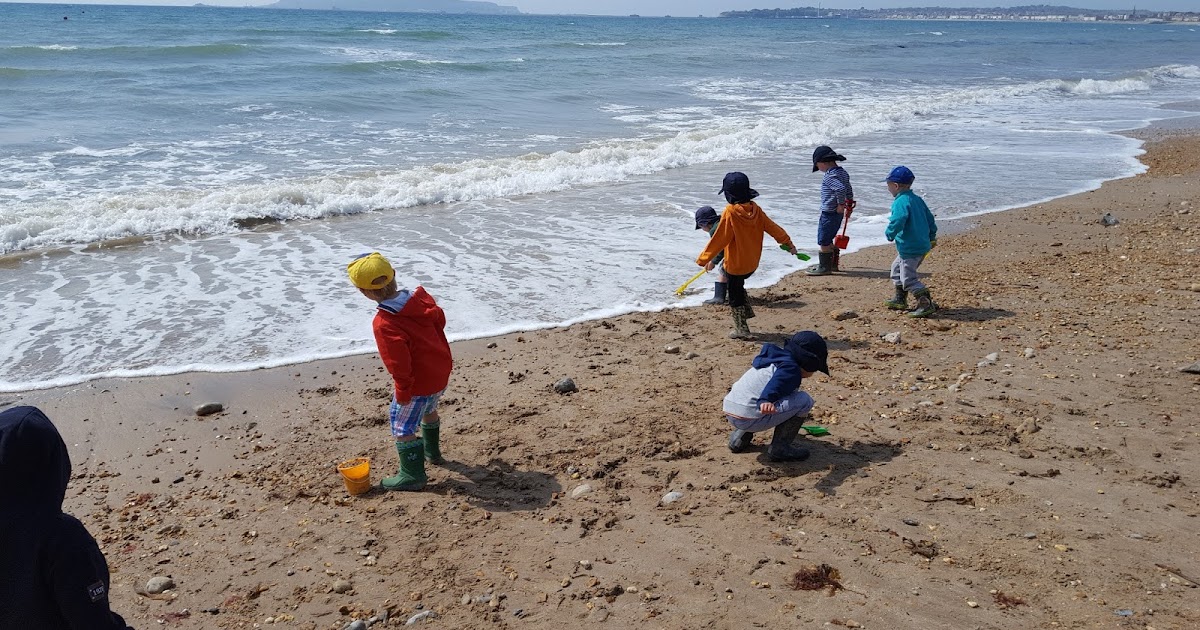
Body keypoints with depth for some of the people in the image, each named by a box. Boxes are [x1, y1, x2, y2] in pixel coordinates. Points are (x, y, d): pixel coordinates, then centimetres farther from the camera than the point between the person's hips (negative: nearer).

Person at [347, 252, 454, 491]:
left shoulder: (384, 324, -29)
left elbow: (398, 363, -25)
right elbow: (440, 321, 6)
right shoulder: (421, 297, -9)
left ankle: (413, 475, 20)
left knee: (402, 426, 10)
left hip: (419, 382, -8)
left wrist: (402, 391, -10)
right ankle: (431, 451, 54)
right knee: (428, 409, 33)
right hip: (441, 371, 8)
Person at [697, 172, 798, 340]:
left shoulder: (730, 212, -21)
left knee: (735, 296, 8)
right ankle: (746, 310, 32)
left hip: (735, 264, -7)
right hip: (752, 262, 7)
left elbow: (719, 239, -19)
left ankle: (741, 329, 15)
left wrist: (704, 259, -12)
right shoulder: (755, 209, -3)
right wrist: (788, 243, 18)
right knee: (737, 286, 30)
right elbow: (772, 227, 5)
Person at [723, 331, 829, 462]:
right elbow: (775, 385, -28)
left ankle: (740, 436, 23)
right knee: (804, 400, -4)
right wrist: (766, 400, -45)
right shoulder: (791, 370, -5)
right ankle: (779, 448, 0)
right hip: (748, 419, -10)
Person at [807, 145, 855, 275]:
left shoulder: (830, 176, -21)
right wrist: (849, 203, 27)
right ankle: (833, 264, 30)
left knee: (824, 241, -1)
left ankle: (824, 267, 6)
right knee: (828, 240, 21)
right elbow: (848, 190, 18)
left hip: (829, 213, -10)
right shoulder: (843, 173, 9)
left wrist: (840, 204, -22)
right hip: (837, 213, 10)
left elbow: (840, 188, -34)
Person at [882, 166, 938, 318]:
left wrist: (890, 233, -16)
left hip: (910, 248, -10)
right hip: (923, 244, 10)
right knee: (897, 268, 24)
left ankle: (926, 304, -11)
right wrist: (932, 236, 27)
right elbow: (929, 218, 17)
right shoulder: (917, 199, 11)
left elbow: (898, 220, -34)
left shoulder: (900, 202, -18)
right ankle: (900, 299, 33)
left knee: (909, 278, -7)